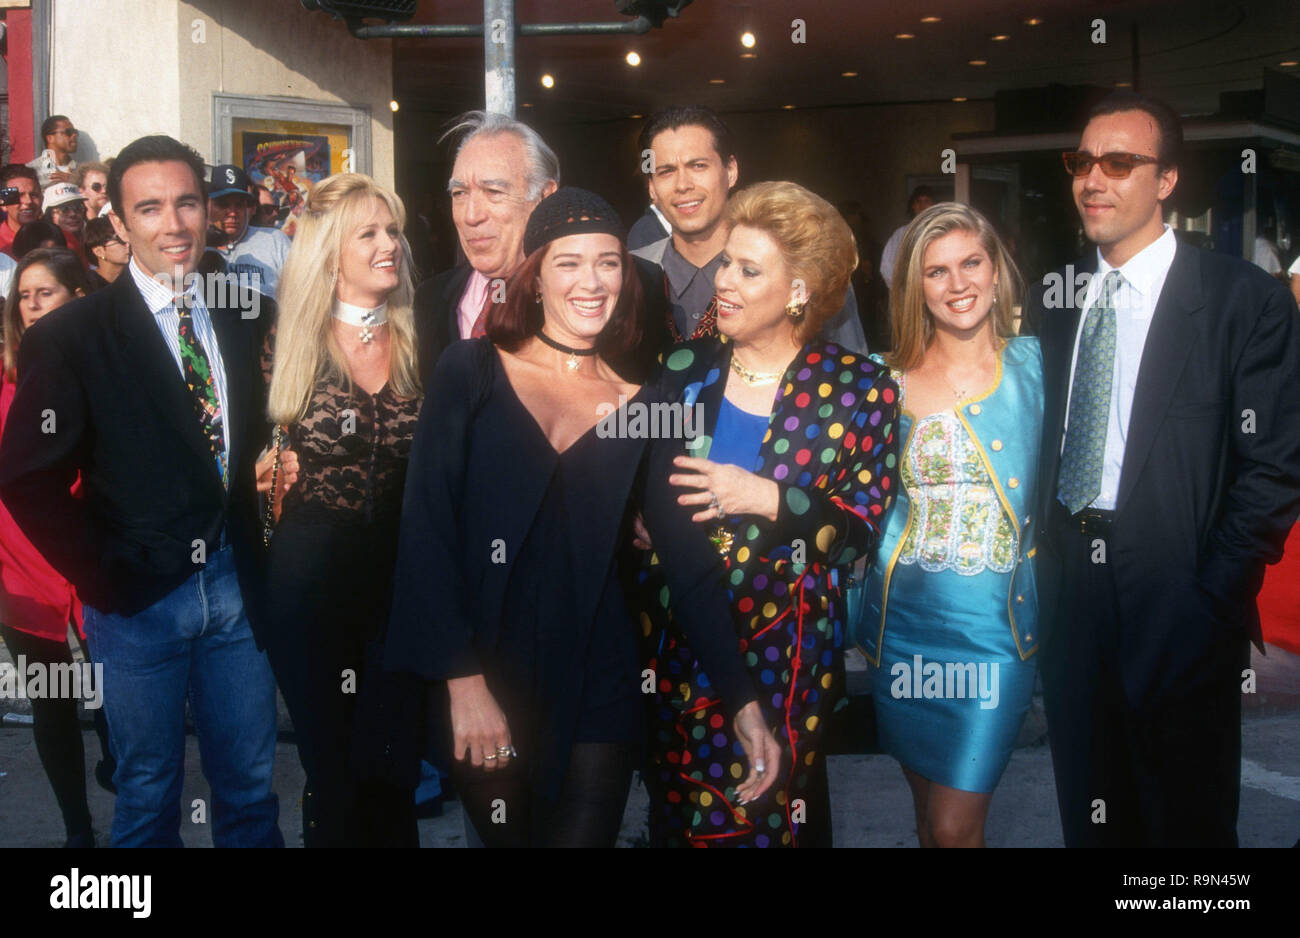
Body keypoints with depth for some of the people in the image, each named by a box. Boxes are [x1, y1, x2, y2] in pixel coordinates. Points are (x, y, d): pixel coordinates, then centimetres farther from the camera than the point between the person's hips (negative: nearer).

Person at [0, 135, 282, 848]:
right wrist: (100, 580, -10)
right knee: (148, 794, 11)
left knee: (250, 788, 13)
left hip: (236, 585, 3)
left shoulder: (251, 319, 5)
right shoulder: (69, 337, -6)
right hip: (138, 595, -3)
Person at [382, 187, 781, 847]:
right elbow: (426, 525, -9)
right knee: (506, 834, 11)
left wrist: (742, 702, -7)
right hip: (480, 681, -1)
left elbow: (690, 558, 0)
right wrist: (463, 680, -16)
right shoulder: (472, 371, -1)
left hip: (595, 694, 1)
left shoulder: (640, 408, 5)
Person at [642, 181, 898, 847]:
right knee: (678, 814, 13)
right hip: (678, 644, 3)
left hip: (784, 654, -3)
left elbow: (862, 529, -8)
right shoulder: (687, 368, 3)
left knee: (768, 817, 7)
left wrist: (770, 500, -20)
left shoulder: (859, 388, -5)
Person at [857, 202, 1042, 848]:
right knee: (928, 817, 15)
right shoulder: (888, 380, 2)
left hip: (994, 626, -2)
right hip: (903, 622, 2)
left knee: (955, 827, -4)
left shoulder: (1032, 364, -1)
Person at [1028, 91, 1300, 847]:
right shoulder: (1053, 302, 9)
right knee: (1090, 816, 16)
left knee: (1187, 821, 10)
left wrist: (1209, 605, -15)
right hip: (1069, 606, 5)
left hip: (1176, 612, -4)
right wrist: (1038, 571, 1)